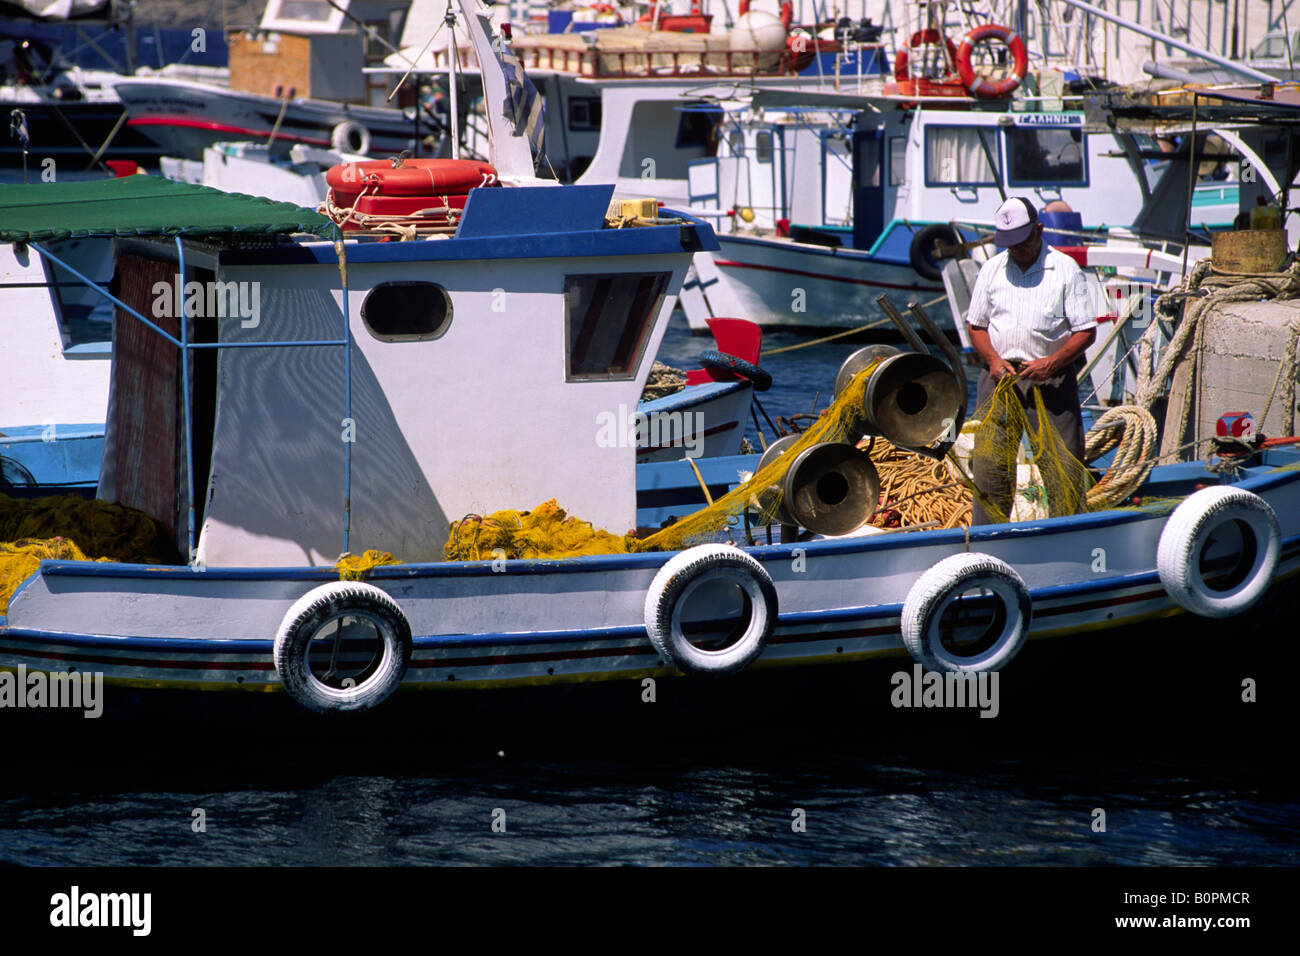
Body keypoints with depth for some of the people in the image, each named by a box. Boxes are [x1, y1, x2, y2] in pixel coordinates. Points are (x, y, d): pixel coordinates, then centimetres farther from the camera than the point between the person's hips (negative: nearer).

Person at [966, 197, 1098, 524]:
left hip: (1051, 380, -3)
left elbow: (1086, 331, -2)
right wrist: (993, 360, -4)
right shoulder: (992, 270, 10)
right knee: (989, 466, 0)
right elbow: (976, 326, 15)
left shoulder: (1066, 270, -1)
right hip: (999, 376, 3)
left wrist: (1052, 363, -16)